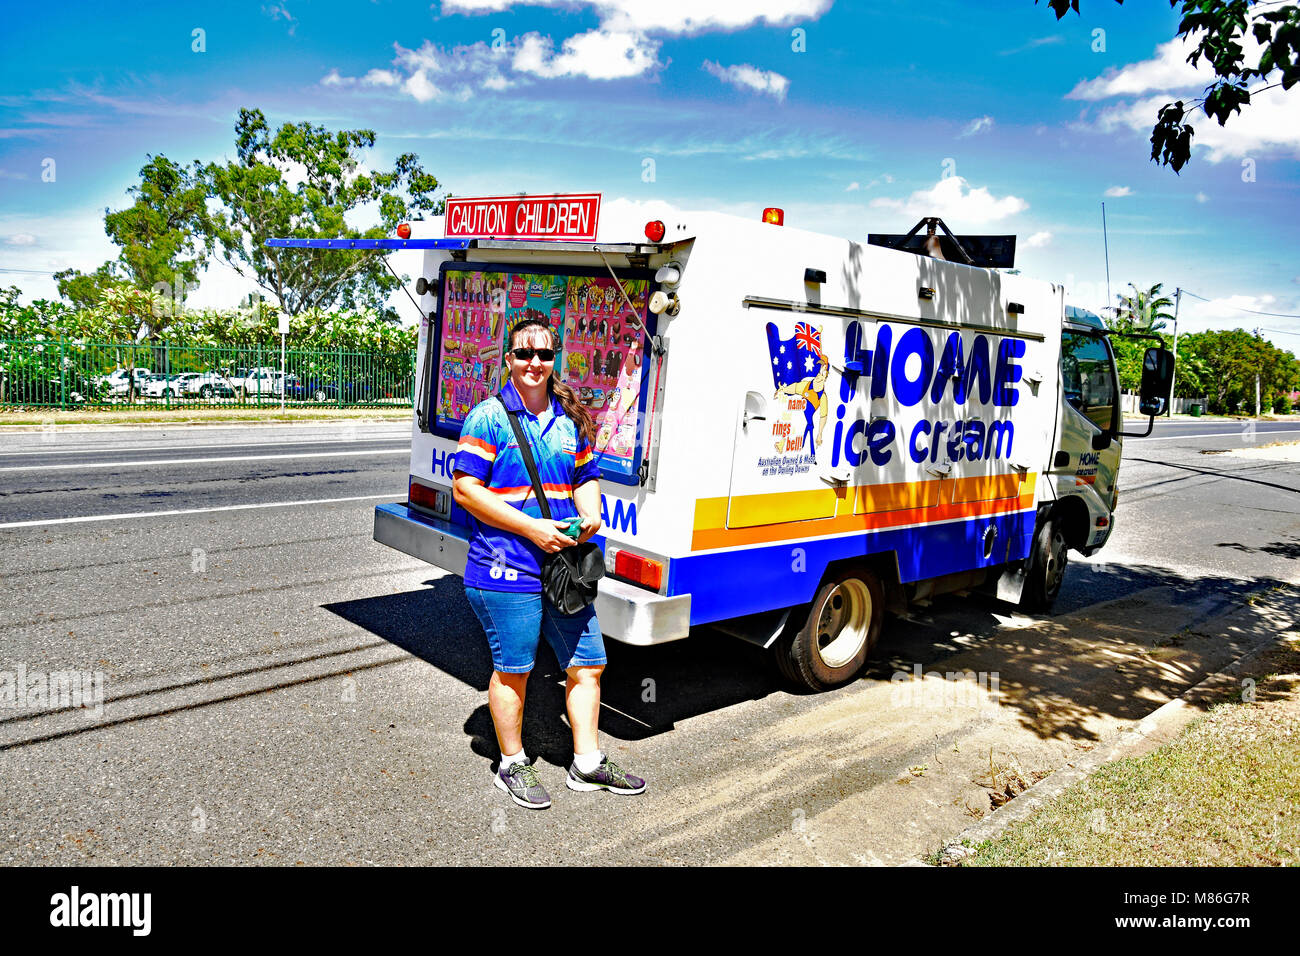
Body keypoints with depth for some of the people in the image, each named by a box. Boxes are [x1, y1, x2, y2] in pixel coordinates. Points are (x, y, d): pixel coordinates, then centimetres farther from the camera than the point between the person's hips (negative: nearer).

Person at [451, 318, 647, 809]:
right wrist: (532, 528, -17)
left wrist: (589, 514, -2)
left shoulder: (571, 420, 12)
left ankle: (587, 763, 28)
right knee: (512, 670, 6)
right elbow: (465, 489, -11)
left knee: (587, 663, 11)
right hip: (507, 570, -6)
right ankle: (512, 765, 27)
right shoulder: (489, 417, -6)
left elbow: (587, 478, 21)